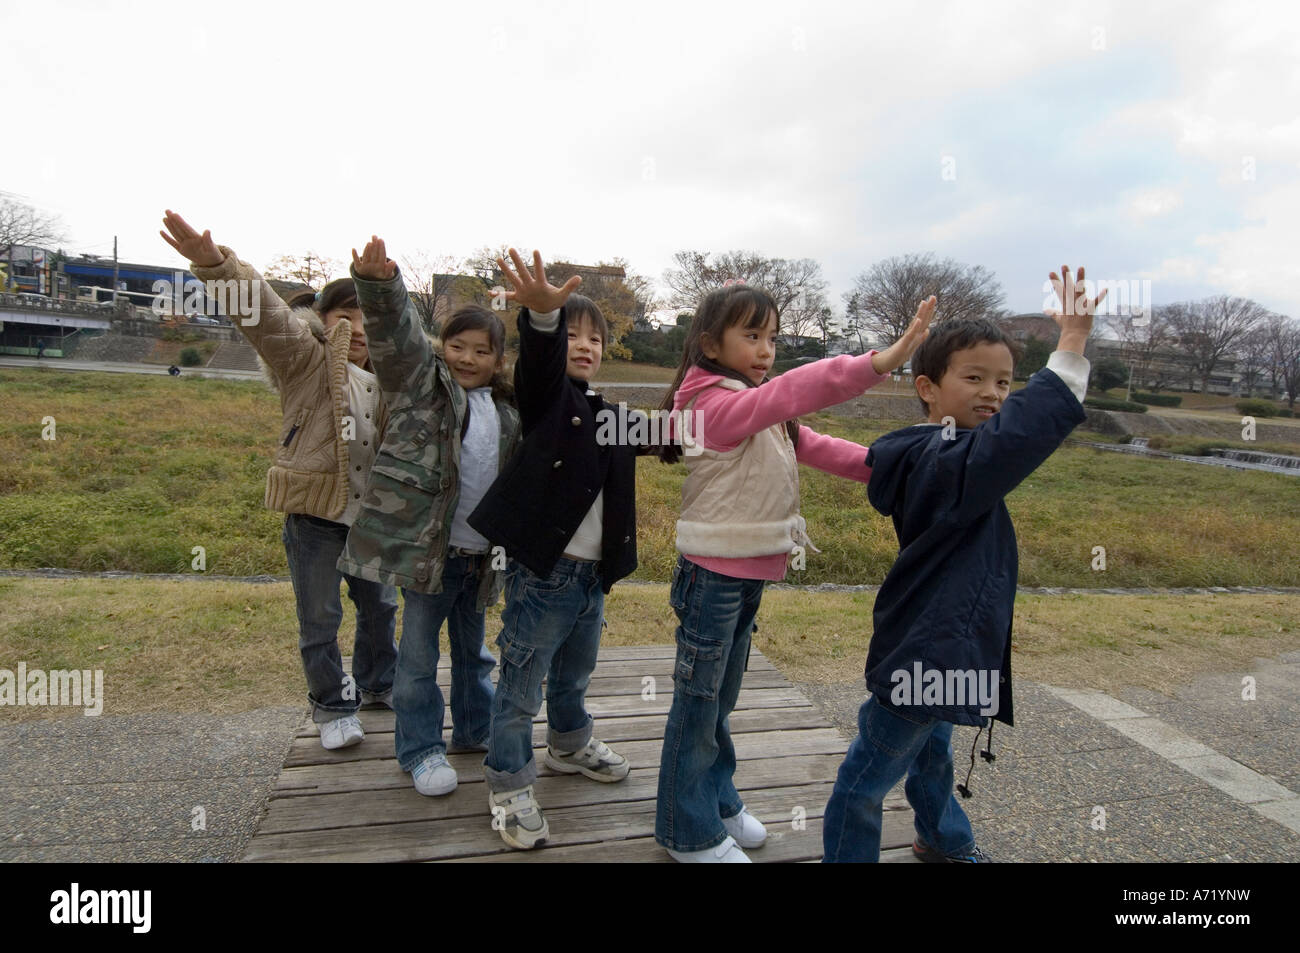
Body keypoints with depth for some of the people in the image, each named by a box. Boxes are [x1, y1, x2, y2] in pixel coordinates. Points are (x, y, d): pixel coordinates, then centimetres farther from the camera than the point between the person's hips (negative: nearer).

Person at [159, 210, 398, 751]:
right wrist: (216, 265, -41)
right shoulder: (306, 357, -7)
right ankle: (332, 707, 26)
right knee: (320, 620, 6)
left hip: (371, 514, 6)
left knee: (380, 605, 20)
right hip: (315, 513, -5)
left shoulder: (385, 377, 10)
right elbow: (264, 312, -26)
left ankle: (378, 684, 42)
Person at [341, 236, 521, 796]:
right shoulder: (420, 381, -1)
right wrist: (379, 283, -39)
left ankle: (475, 730, 38)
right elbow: (395, 331, -20)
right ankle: (420, 749, 22)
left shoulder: (506, 410, 11)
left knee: (474, 647, 20)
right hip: (428, 544, -5)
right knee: (419, 651, 5)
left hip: (481, 552, 5)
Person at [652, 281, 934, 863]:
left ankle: (717, 802, 39)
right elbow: (793, 391, -33)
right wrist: (884, 360, -42)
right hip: (714, 575, -9)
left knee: (721, 701, 22)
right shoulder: (714, 403, -18)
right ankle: (690, 834, 22)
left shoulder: (763, 414, 13)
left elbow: (813, 446, 5)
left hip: (748, 575, 9)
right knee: (698, 703, 6)